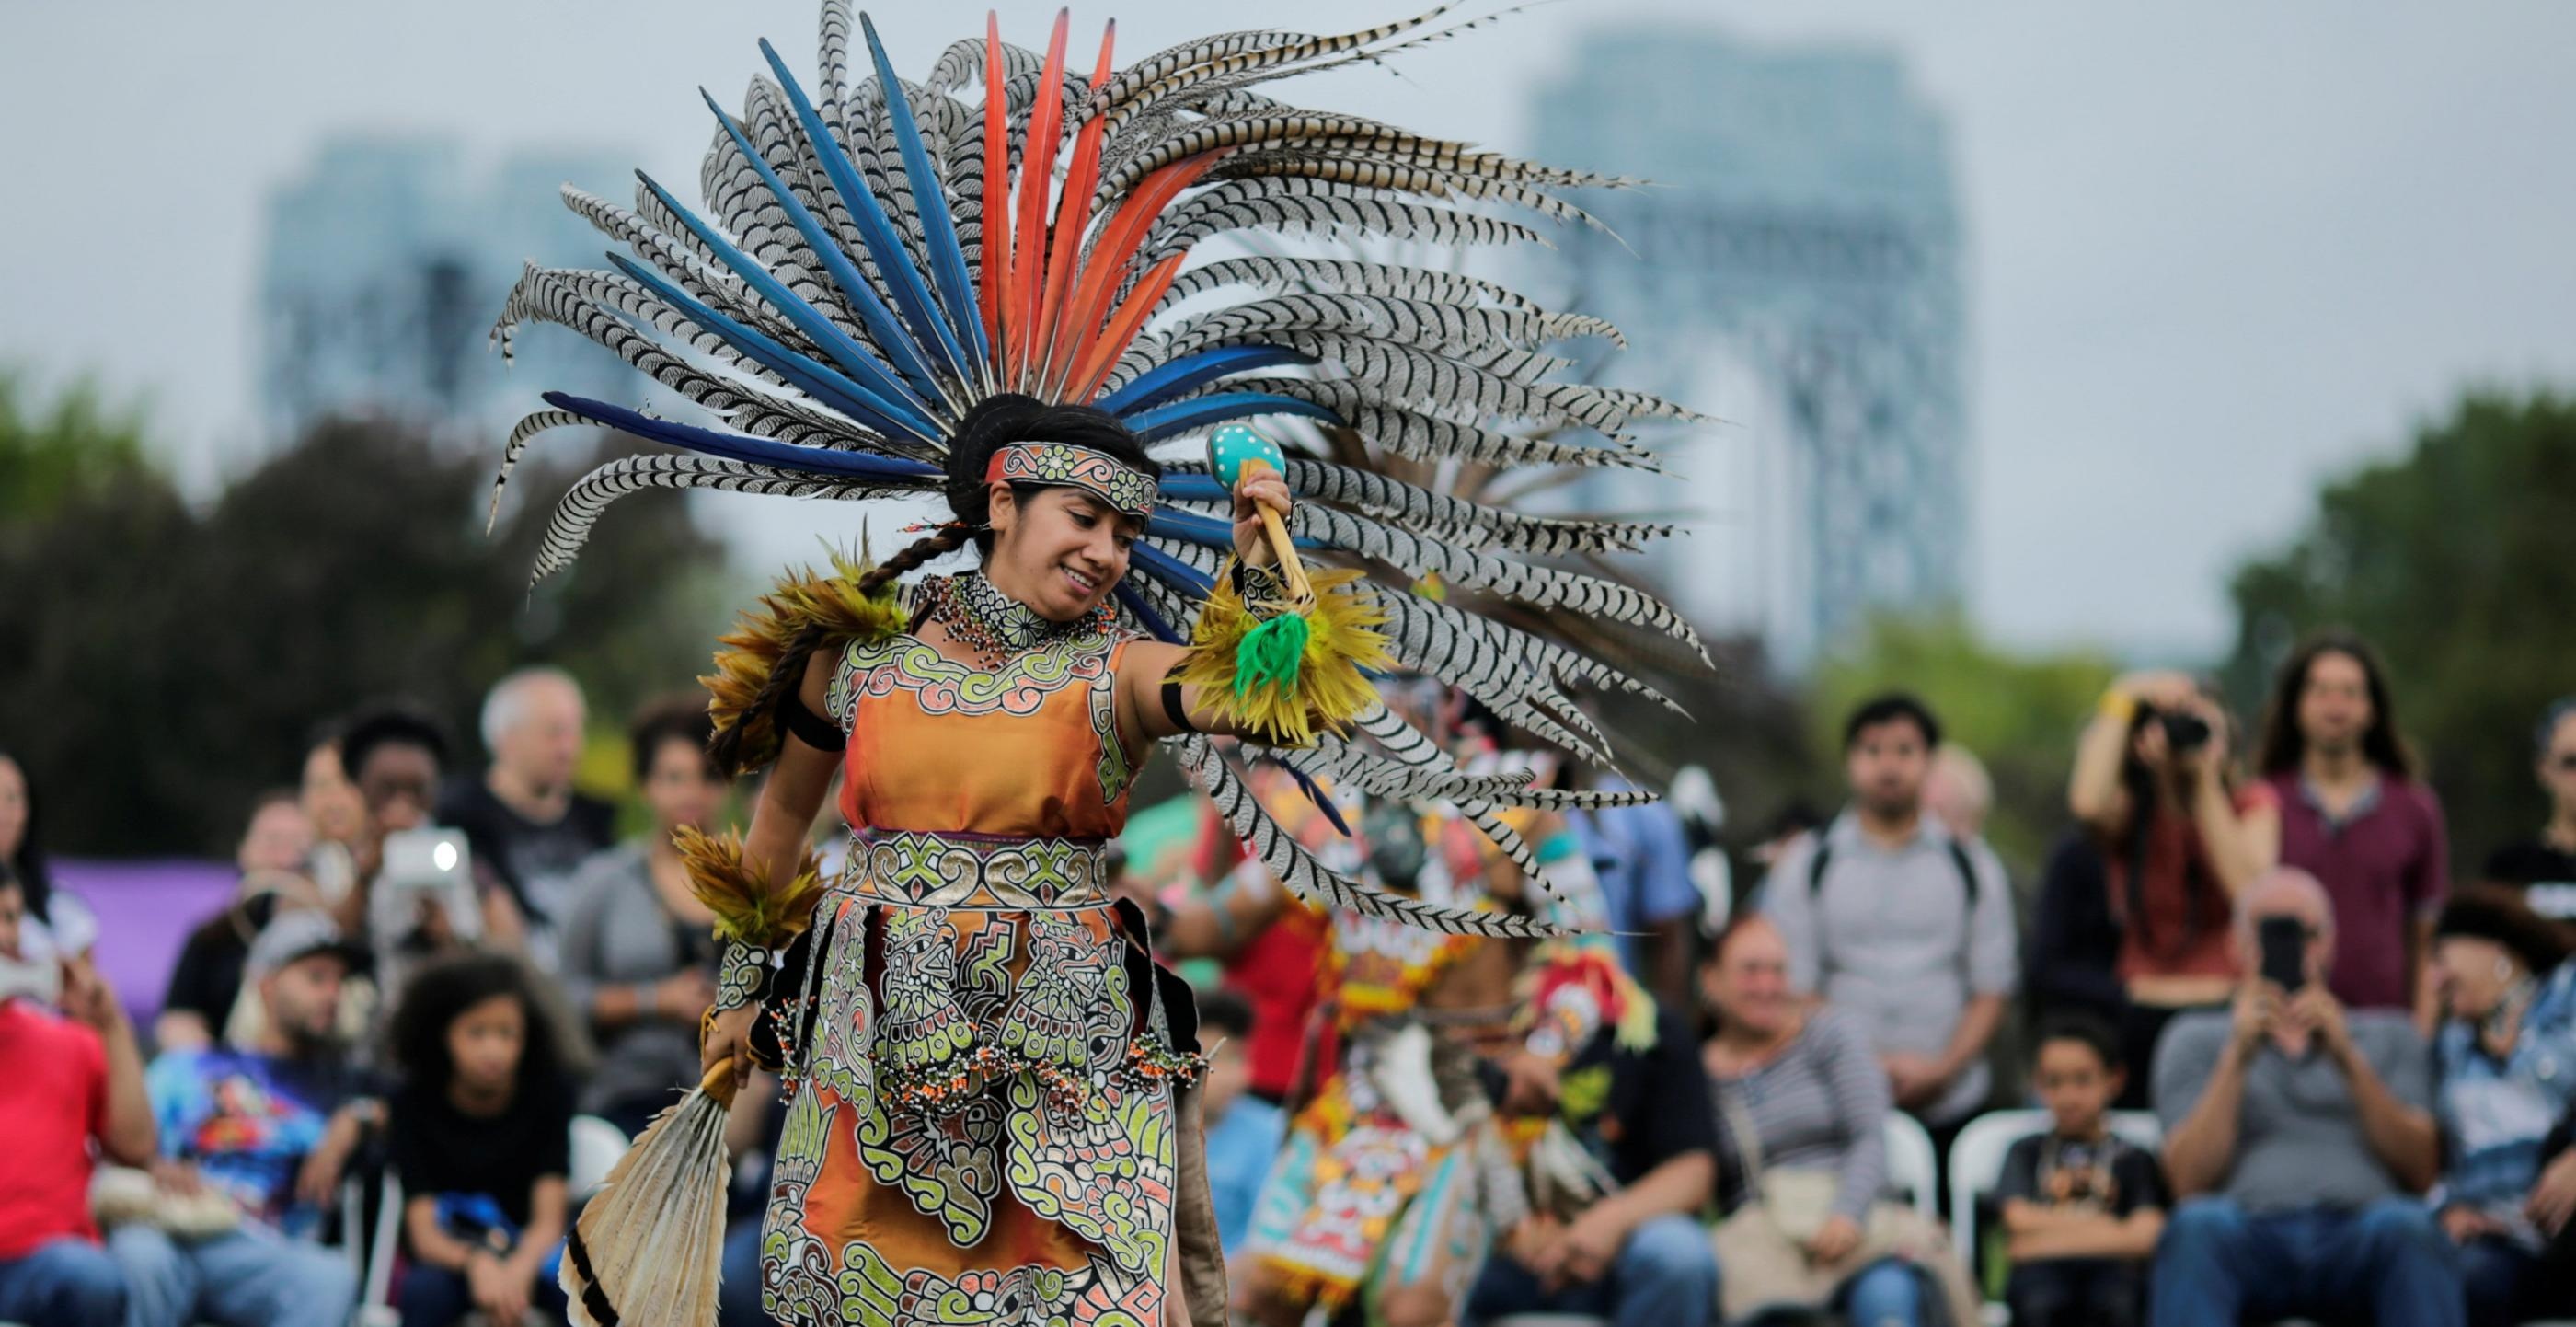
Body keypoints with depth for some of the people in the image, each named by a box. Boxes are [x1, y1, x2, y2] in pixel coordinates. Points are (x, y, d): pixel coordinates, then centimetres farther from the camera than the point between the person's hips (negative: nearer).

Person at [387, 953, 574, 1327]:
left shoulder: (548, 1093, -7)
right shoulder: (416, 1103, -9)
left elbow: (548, 1219, -14)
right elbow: (423, 1232, -16)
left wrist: (518, 1271, -37)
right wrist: (476, 1264, -39)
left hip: (530, 1254, 1)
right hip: (450, 1257, 0)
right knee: (424, 1290, -35)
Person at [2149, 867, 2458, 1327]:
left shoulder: (2391, 1035, 27)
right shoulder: (2195, 1039, 24)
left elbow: (2421, 1171, 9)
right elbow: (2189, 1180, 8)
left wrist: (2348, 1060, -2)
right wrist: (2237, 1059, -2)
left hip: (2358, 1232, 1)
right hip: (2251, 1232, -1)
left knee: (2409, 1226, -35)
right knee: (2197, 1226, -36)